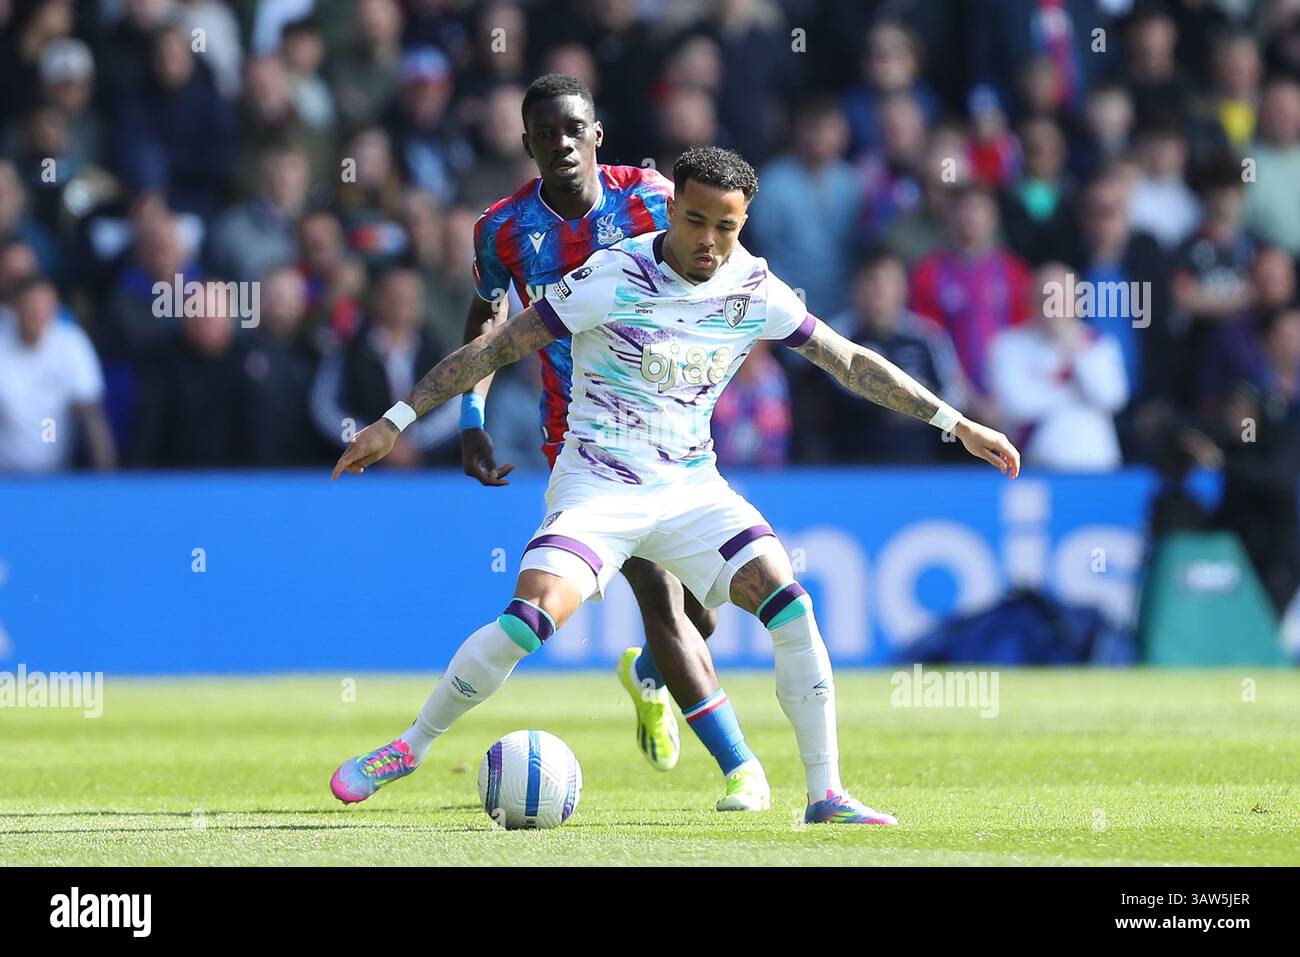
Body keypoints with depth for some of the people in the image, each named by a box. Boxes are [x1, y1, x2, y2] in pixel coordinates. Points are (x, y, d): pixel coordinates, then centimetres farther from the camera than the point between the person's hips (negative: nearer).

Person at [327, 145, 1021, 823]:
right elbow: (497, 347, -9)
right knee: (530, 619, -26)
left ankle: (826, 794, -8)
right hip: (598, 483, -4)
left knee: (789, 603, -16)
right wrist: (395, 420, -12)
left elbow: (849, 361, 10)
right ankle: (408, 750, -7)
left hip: (692, 487, 4)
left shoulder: (755, 291, 0)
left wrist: (955, 422, 9)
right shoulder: (613, 278, -13)